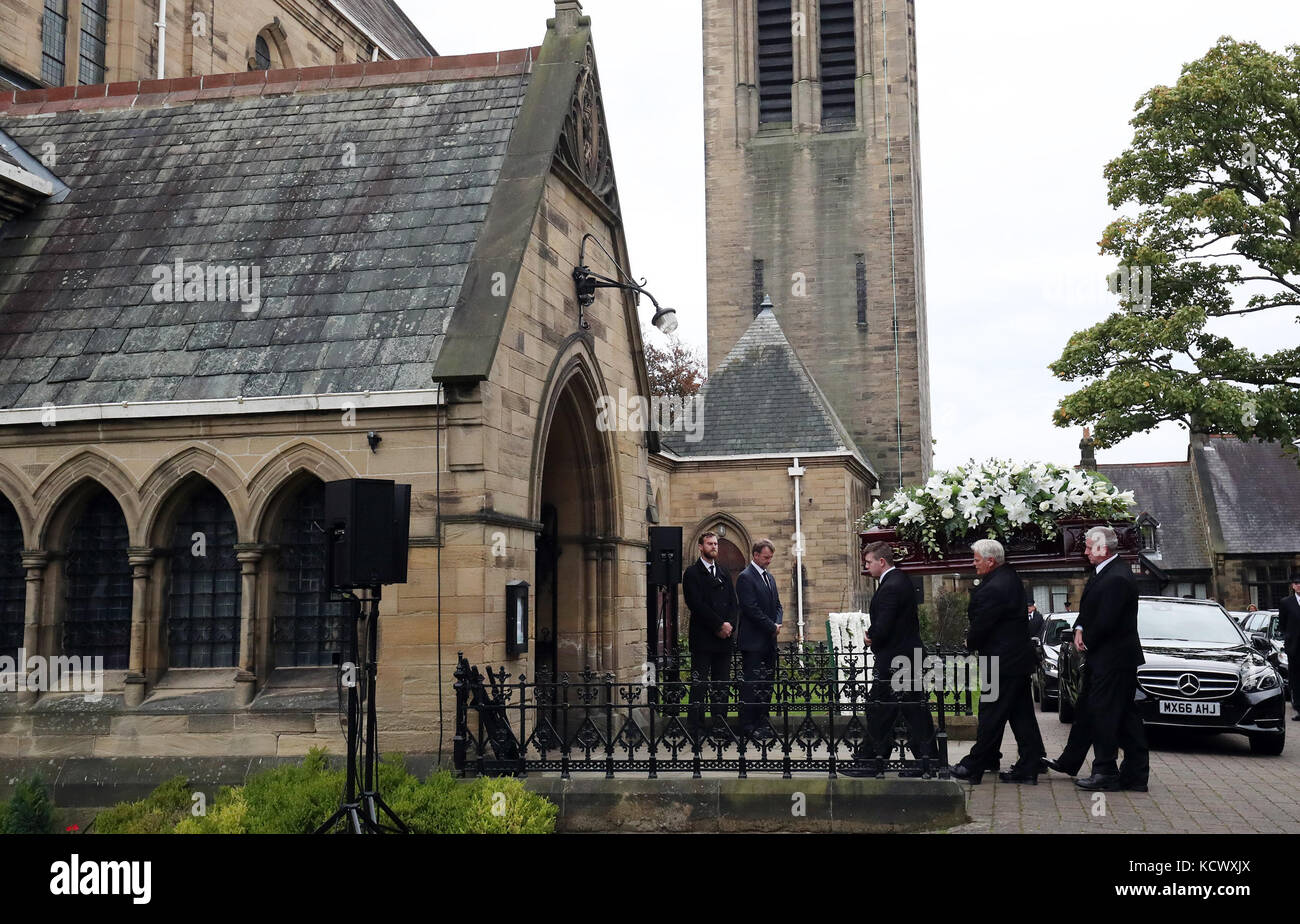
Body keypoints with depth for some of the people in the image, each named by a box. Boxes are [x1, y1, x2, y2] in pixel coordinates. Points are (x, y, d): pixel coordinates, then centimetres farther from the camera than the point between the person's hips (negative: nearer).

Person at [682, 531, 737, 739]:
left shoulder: (724, 573, 18)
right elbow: (696, 605, -11)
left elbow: (732, 602, 13)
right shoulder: (692, 573, -1)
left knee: (722, 684, 7)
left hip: (724, 638, 6)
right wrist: (719, 625, -13)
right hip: (703, 638, -6)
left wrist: (729, 625, -5)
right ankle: (695, 729, -1)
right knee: (699, 685, -4)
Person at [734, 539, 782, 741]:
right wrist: (772, 627, -12)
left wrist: (777, 624, 1)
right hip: (753, 641, -8)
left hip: (769, 640, 8)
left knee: (766, 684, 9)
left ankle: (761, 722, 15)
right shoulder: (745, 577, -11)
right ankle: (747, 727, -1)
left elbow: (777, 605, 20)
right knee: (751, 684, -6)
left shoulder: (769, 577, 17)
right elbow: (751, 609, -17)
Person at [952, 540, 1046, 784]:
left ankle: (974, 767, 8)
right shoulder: (1011, 578, 9)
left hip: (1002, 663, -10)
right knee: (1022, 714, 12)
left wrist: (970, 643, 3)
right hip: (1019, 658, 10)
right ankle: (1028, 768, 16)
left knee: (991, 716, -1)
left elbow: (980, 626, -17)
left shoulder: (993, 589, -23)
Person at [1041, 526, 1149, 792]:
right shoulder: (1102, 572, 10)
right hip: (1100, 658, 11)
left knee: (1105, 714, -3)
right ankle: (1069, 762, 30)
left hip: (1113, 660, -11)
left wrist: (1087, 641, -8)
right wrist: (1080, 629, 1)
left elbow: (1105, 623, -24)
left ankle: (1106, 774, 6)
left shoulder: (1117, 579, -23)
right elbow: (1088, 609, 18)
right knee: (1086, 709, 18)